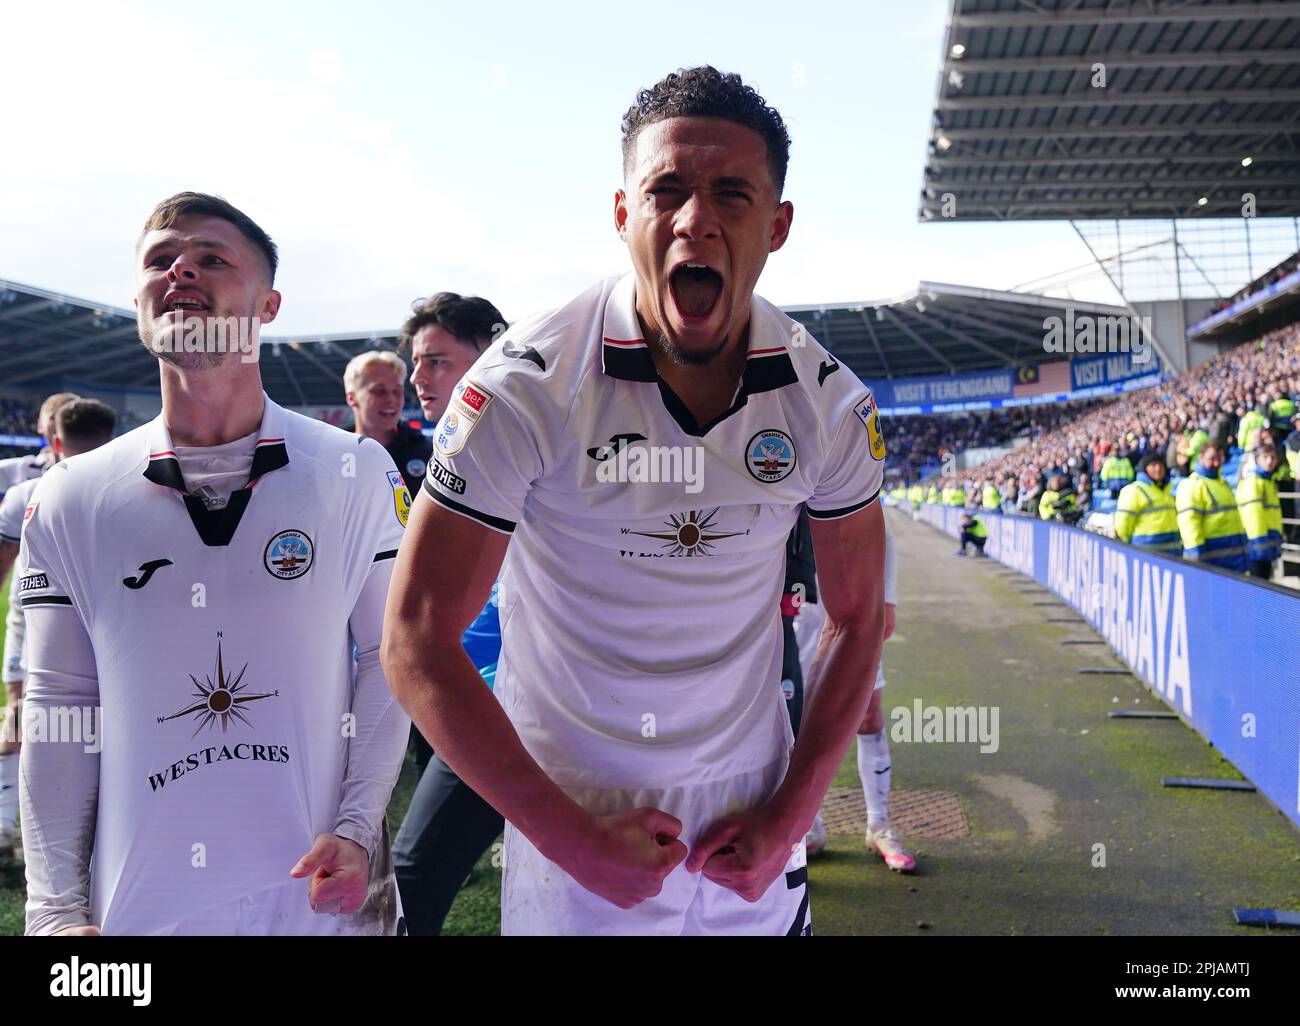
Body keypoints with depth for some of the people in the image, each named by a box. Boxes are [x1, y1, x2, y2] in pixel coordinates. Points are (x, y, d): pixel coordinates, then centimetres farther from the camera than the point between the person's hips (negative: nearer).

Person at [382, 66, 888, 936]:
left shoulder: (830, 403, -8)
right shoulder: (525, 389, -19)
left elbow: (857, 618, 3)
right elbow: (419, 644, -15)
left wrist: (789, 817, -4)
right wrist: (575, 839, -14)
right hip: (568, 825, -3)